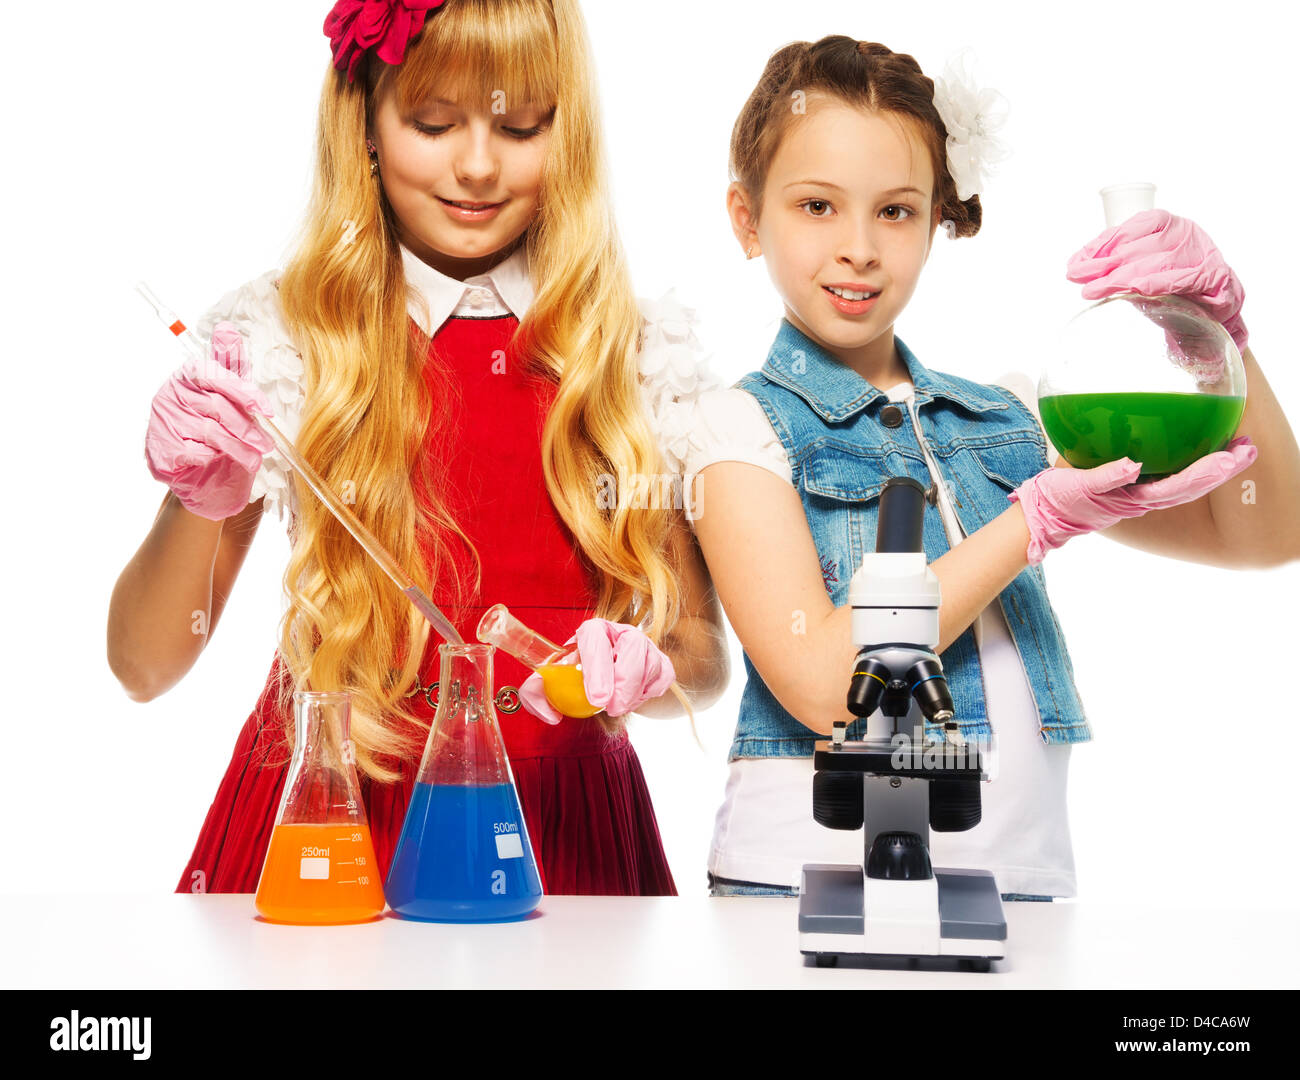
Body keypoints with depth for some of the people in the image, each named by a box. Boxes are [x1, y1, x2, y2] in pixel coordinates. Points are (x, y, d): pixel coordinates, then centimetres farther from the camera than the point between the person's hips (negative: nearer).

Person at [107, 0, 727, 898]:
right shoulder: (271, 337, 1)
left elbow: (705, 658, 9)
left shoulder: (647, 351, 5)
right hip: (324, 818, -1)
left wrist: (640, 674, -12)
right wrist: (201, 503, -15)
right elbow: (145, 666, 2)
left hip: (558, 826, 1)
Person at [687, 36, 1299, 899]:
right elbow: (820, 682, -11)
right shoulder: (742, 426, 2)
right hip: (807, 886, -4)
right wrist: (1040, 518, -9)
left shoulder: (1007, 422, 14)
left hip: (1022, 876, 4)